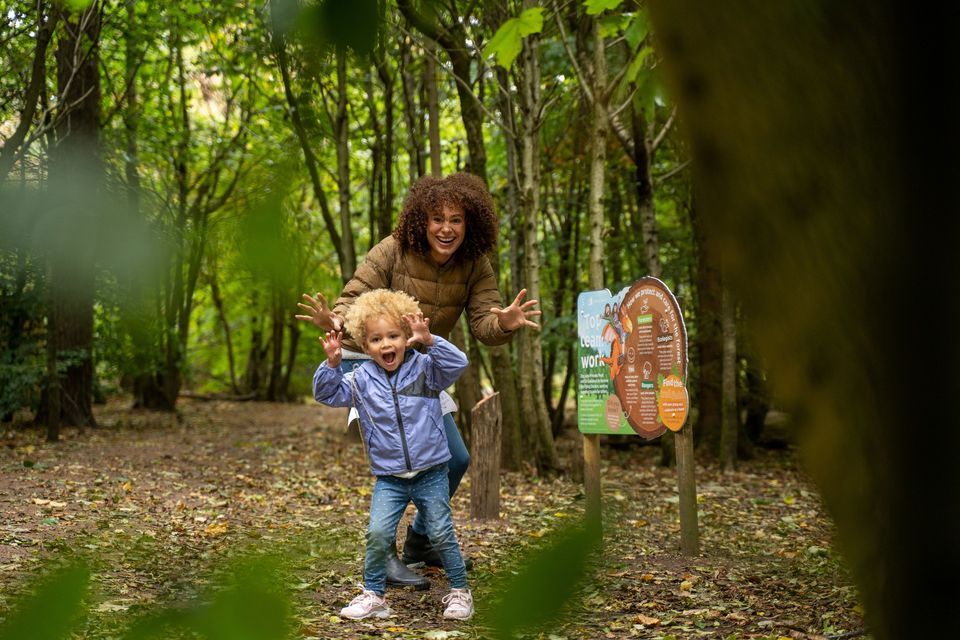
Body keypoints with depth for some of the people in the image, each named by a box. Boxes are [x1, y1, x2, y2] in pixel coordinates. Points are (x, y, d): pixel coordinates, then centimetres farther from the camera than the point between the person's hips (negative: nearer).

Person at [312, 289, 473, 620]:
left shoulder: (424, 368, -6)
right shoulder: (361, 379, 1)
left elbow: (457, 364, -20)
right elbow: (327, 393, 0)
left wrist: (429, 341, -33)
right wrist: (332, 363, -15)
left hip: (430, 473, -1)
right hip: (388, 478, 2)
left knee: (441, 534, 3)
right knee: (378, 534, -9)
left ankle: (459, 591, 20)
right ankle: (373, 595, 8)